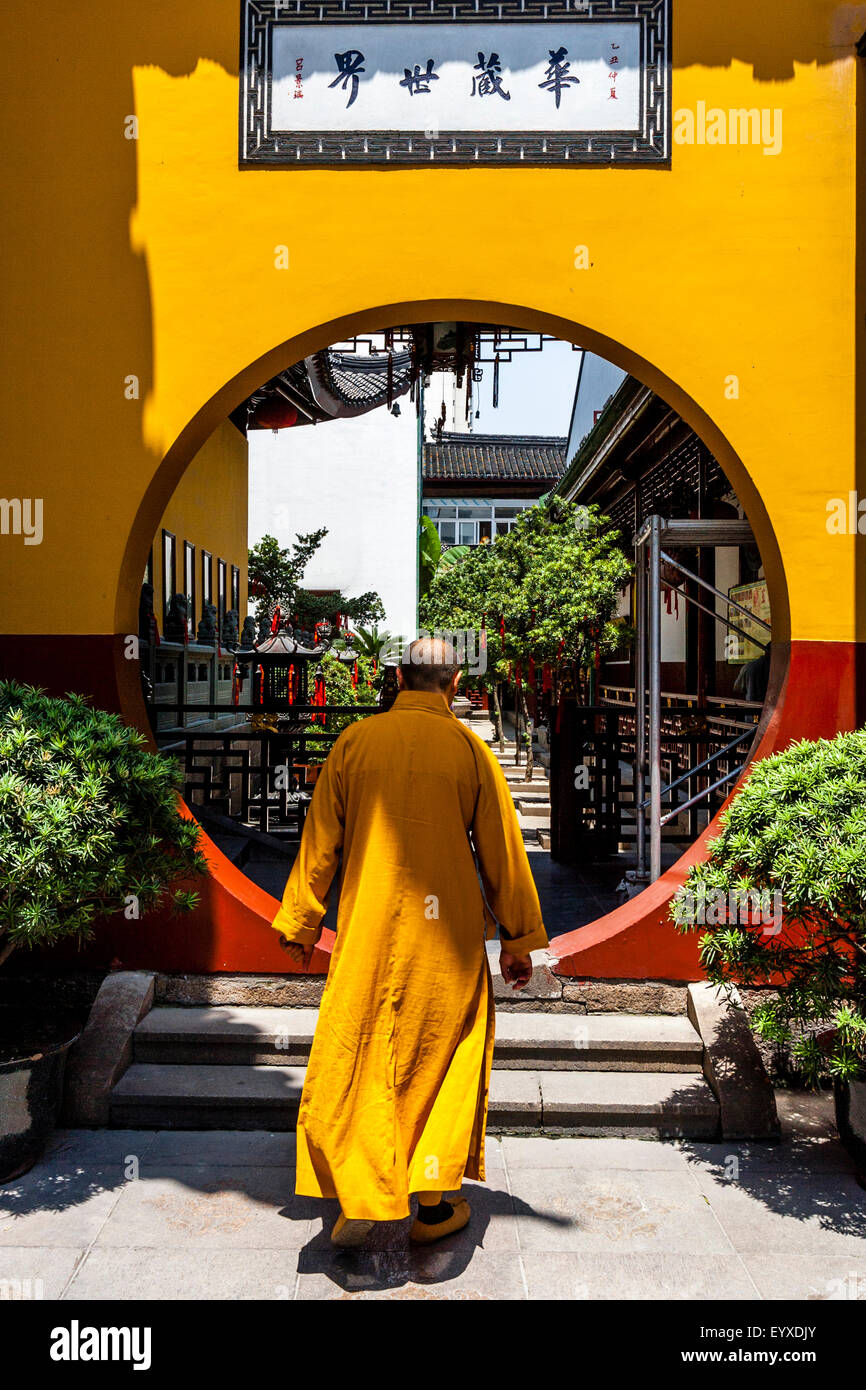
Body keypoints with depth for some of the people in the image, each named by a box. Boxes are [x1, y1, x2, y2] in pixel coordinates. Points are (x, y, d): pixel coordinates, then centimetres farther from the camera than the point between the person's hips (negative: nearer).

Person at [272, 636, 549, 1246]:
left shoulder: (356, 741, -2)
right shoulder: (470, 749, -5)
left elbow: (319, 841, 3)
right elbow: (501, 851, -1)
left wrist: (301, 922, 14)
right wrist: (519, 939, 9)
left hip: (367, 932, 1)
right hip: (447, 939, 0)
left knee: (358, 1060, 13)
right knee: (442, 1058, 14)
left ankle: (359, 1203, 14)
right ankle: (433, 1205, 24)